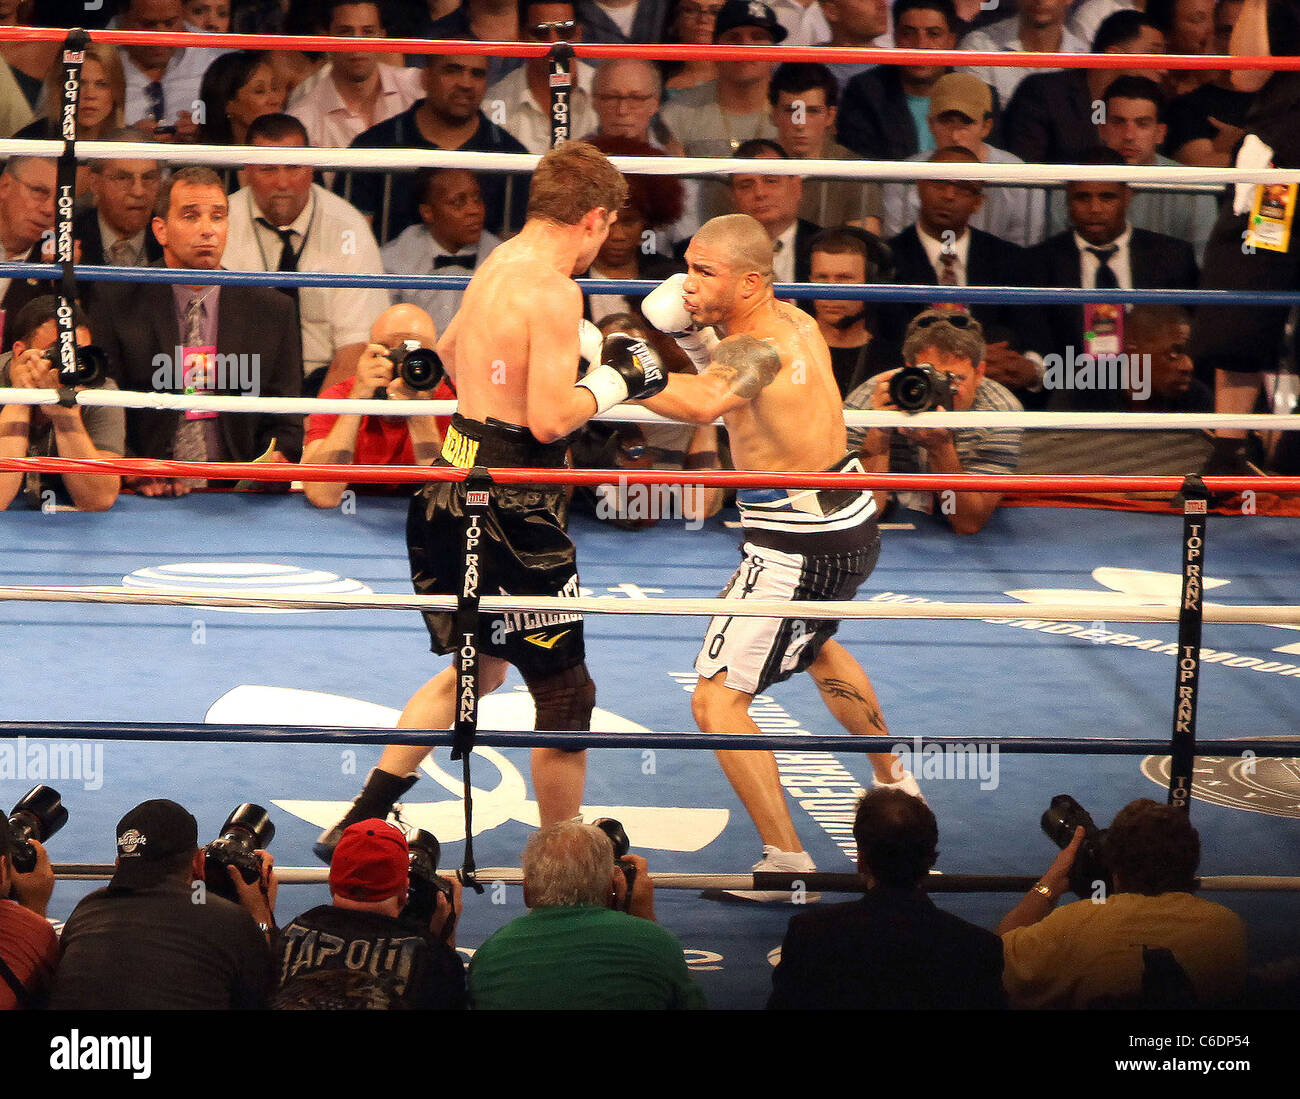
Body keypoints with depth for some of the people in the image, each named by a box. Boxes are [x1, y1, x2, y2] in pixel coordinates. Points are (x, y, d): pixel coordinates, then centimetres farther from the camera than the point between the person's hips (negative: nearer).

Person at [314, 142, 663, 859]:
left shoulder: (497, 264, 9)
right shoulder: (553, 289, -17)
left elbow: (448, 356, 28)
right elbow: (550, 419, -23)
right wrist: (613, 381, -7)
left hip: (455, 489, 9)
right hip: (510, 510, -9)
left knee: (477, 668, 25)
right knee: (564, 693, 3)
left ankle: (357, 827, 26)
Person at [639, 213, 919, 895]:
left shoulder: (760, 349, -27)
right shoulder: (794, 320, 1)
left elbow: (702, 403, -49)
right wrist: (693, 323, 4)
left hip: (796, 551, -10)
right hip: (851, 526, 10)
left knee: (717, 701, -9)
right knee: (815, 646, 38)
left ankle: (787, 860, -10)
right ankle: (893, 783, 56)